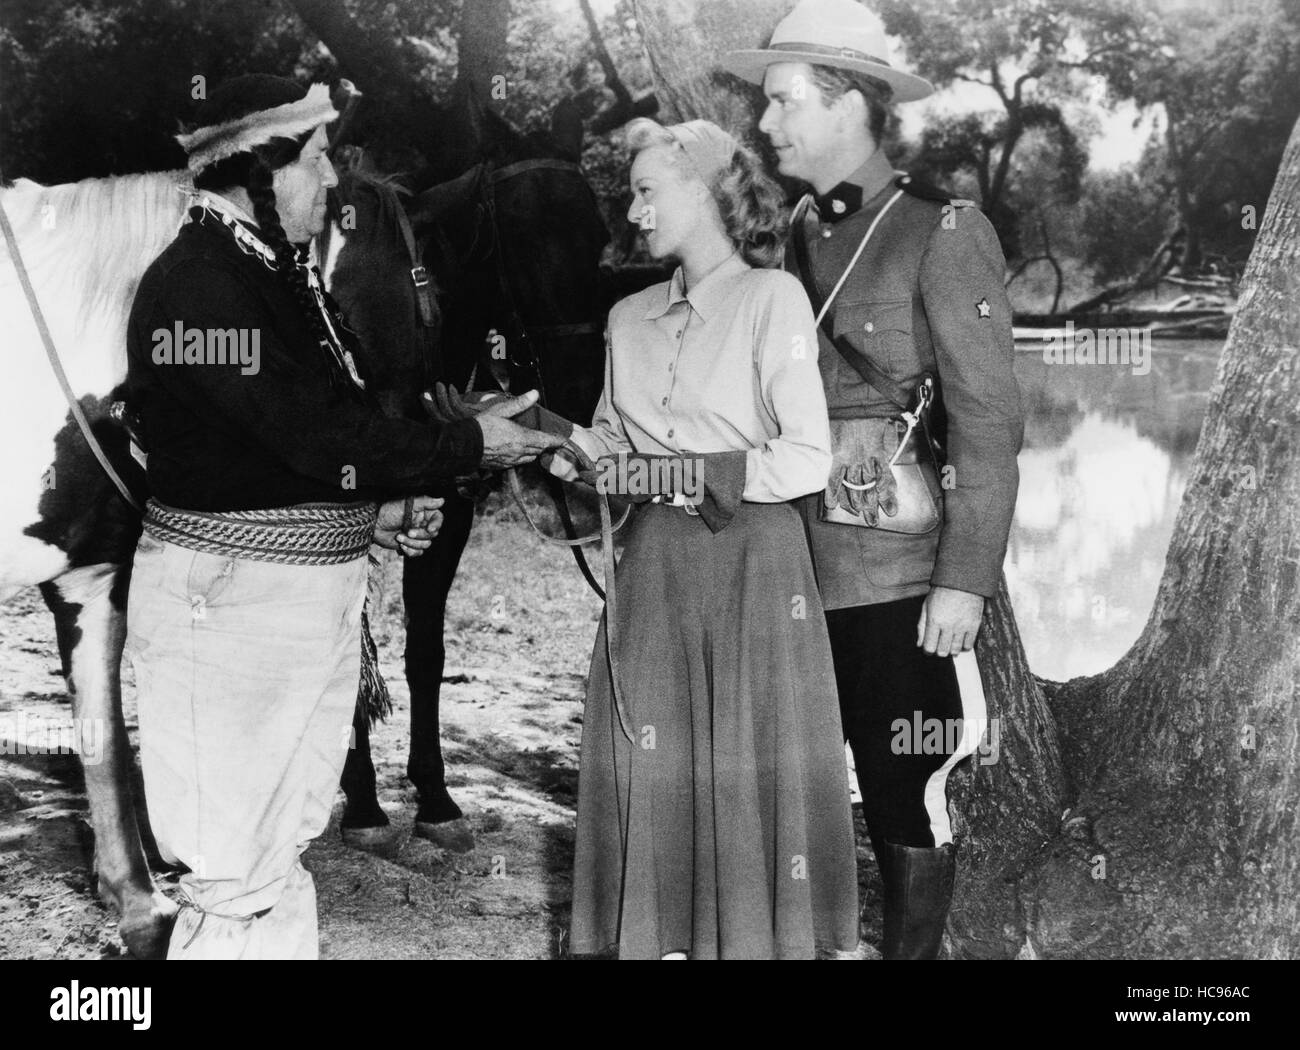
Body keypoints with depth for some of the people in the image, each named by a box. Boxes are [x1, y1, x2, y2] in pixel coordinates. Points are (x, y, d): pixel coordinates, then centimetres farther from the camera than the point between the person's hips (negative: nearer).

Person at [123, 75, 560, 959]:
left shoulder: (284, 274, 14)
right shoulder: (196, 282, -16)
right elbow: (309, 434, -21)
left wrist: (381, 505, 4)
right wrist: (469, 445, -13)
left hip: (316, 588, 9)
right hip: (231, 596, -9)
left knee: (282, 852, 16)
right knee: (239, 872, -4)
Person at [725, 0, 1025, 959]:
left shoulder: (943, 233, -6)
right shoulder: (796, 237, 12)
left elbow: (989, 423, -10)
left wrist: (965, 582, -15)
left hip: (900, 580, -6)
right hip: (800, 573, 6)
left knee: (908, 793, 4)